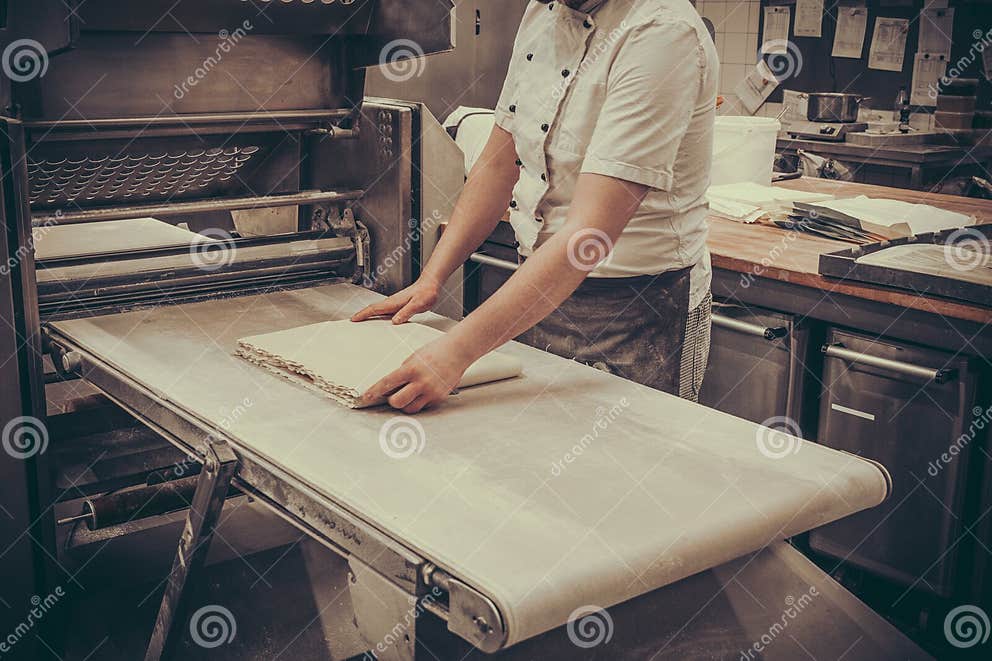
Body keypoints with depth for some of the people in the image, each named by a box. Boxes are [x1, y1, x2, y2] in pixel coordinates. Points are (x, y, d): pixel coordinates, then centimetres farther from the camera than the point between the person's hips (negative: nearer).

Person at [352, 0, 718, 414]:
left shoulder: (663, 33, -25)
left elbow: (591, 234, -32)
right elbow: (498, 163, 9)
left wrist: (458, 350, -36)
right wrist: (430, 280, 0)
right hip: (538, 292, 8)